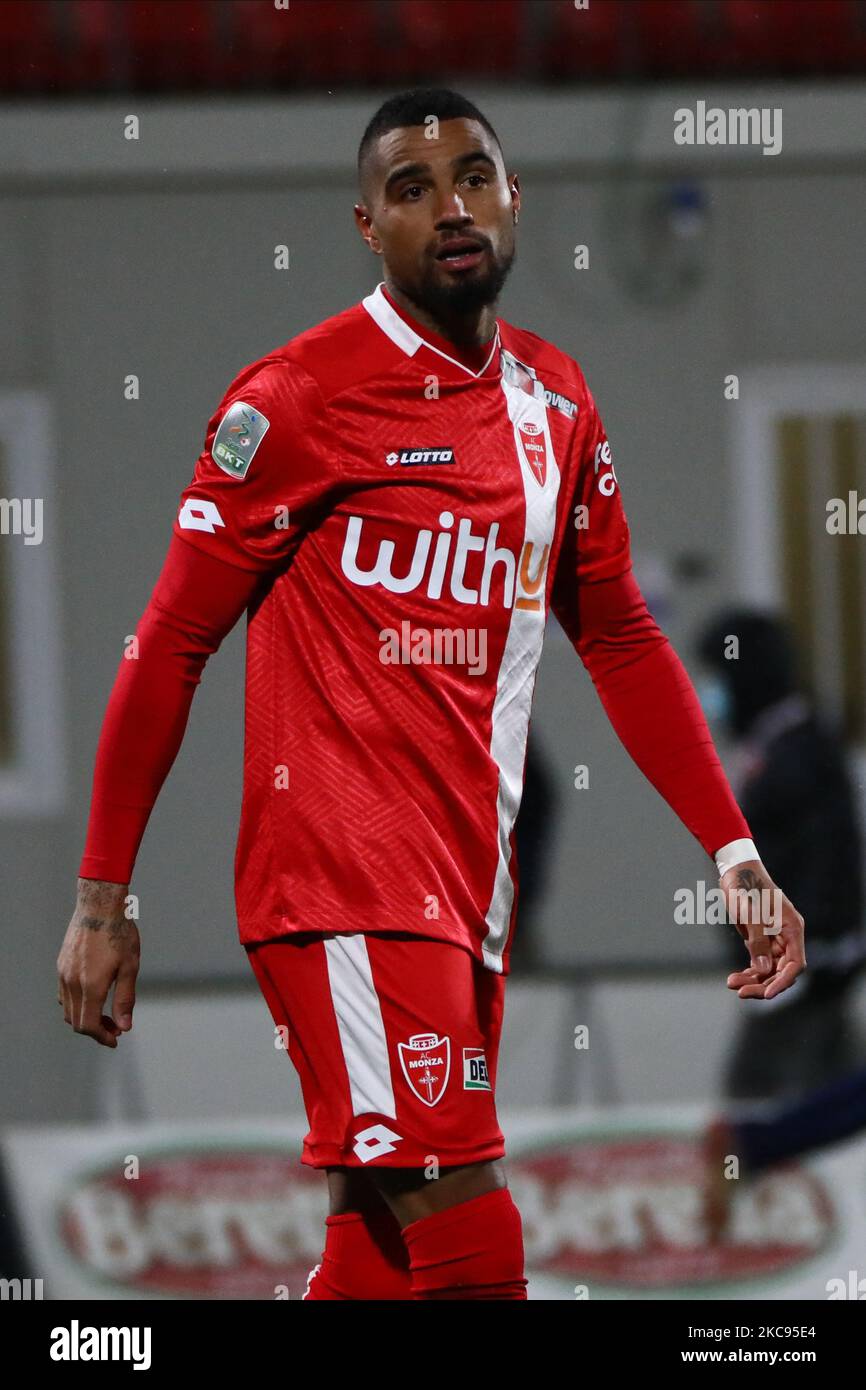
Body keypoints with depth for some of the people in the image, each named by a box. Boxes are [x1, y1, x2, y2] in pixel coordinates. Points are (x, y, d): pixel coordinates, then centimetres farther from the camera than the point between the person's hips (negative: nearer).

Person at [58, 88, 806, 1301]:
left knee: (382, 1260, 7)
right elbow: (172, 646, -2)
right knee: (471, 1246, -19)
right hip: (342, 875, -7)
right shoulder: (300, 395, -5)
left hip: (472, 884, 7)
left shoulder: (556, 405, 14)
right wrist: (101, 900, -4)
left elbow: (619, 637, 22)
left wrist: (737, 858, 15)